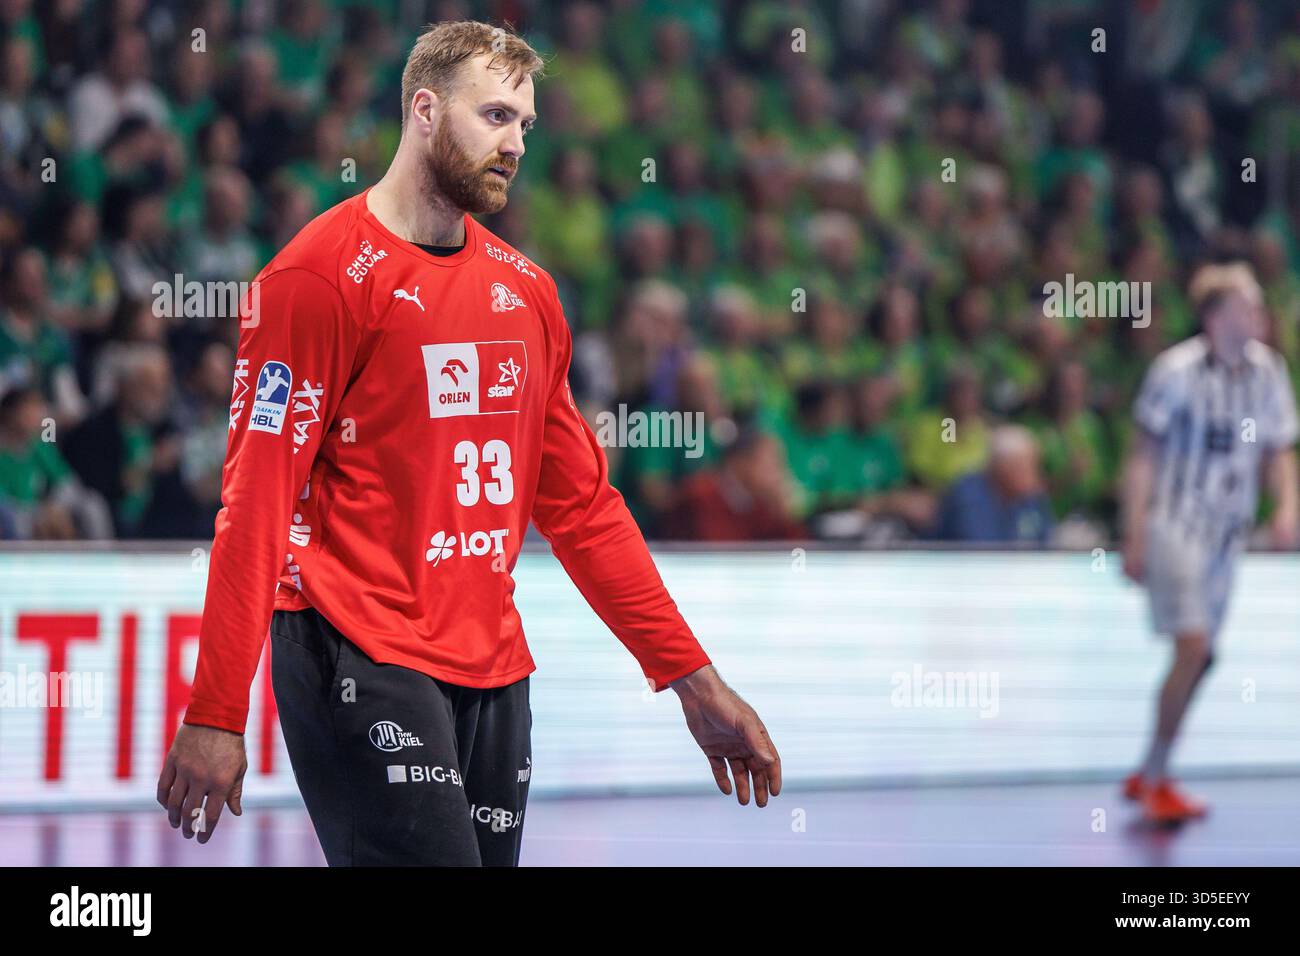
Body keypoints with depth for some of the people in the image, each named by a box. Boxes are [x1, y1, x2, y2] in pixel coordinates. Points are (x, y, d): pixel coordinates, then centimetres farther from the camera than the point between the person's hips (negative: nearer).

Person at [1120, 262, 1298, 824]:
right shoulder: (1177, 370, -11)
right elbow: (1144, 456, -6)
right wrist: (1134, 538, -9)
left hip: (1227, 531, 6)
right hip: (1175, 521, -6)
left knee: (1201, 657, 8)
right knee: (1192, 646, -15)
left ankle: (1148, 776, 22)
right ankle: (1156, 782, -3)